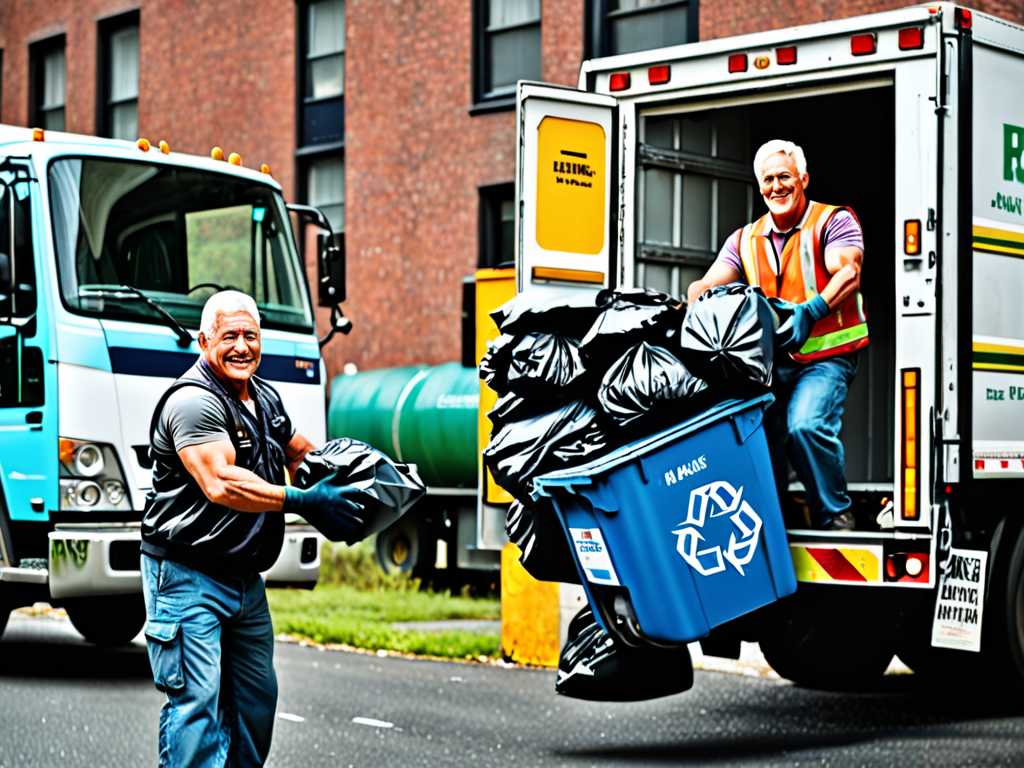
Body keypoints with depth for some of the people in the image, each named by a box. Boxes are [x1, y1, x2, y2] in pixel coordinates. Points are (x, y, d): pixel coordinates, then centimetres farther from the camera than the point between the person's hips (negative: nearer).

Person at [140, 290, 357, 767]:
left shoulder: (266, 399, 13)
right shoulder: (193, 402, -17)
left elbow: (301, 452, 30)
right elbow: (221, 485, -29)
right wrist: (303, 500, -27)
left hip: (245, 579, 9)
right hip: (188, 579, -9)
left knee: (256, 700, 13)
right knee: (196, 703, -11)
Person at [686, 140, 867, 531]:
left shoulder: (834, 221, 2)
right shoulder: (745, 240, 16)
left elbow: (848, 273, -15)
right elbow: (708, 285, 7)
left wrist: (811, 311, -31)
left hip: (824, 358, -4)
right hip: (769, 362, 5)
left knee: (806, 425, -26)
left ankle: (836, 516, -9)